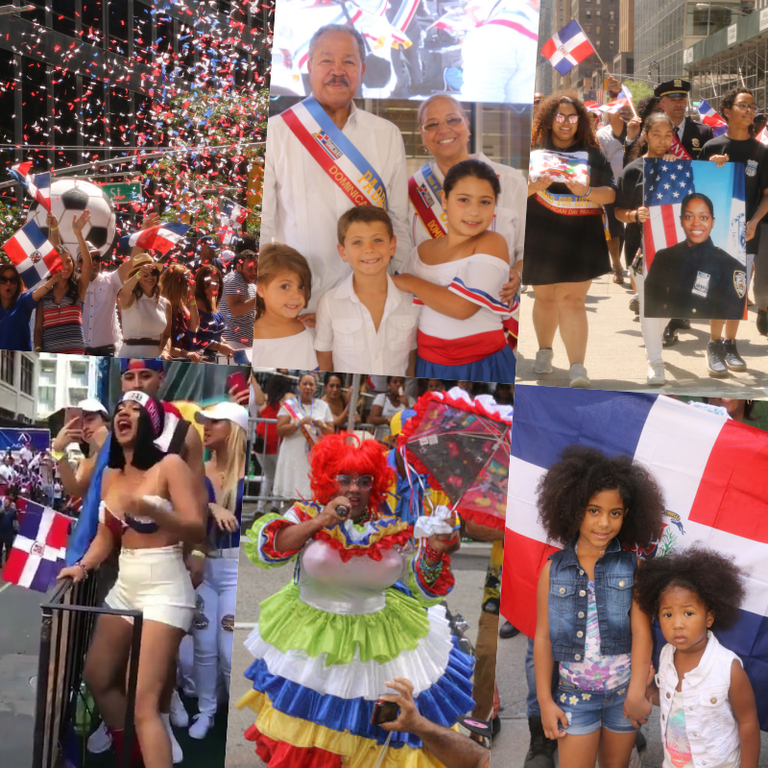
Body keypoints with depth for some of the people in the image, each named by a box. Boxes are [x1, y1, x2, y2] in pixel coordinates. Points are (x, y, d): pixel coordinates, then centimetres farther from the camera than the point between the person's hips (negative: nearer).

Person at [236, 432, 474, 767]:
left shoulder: (394, 528, -6)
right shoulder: (308, 514, -9)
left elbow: (424, 587, -1)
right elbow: (261, 549, -22)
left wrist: (434, 552, -22)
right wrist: (320, 522, -26)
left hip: (378, 640, 1)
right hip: (310, 640, -1)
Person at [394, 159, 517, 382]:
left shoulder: (492, 243, -11)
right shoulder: (423, 251, 6)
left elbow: (463, 306, -22)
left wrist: (411, 283, -11)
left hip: (481, 365, -4)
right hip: (428, 364, 4)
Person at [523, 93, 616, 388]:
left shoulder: (593, 154, 8)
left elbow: (611, 193, 2)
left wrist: (586, 192, -17)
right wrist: (535, 185, -19)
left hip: (581, 239, -1)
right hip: (540, 238, 1)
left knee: (572, 299, -11)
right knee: (544, 297, 10)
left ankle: (577, 367, -17)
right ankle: (544, 352, 32)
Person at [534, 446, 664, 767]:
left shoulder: (632, 566, -4)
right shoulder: (553, 569, -3)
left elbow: (642, 631, -9)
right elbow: (542, 637, 0)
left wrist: (636, 693, -15)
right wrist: (545, 700, -1)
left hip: (624, 689, 0)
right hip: (575, 692, 0)